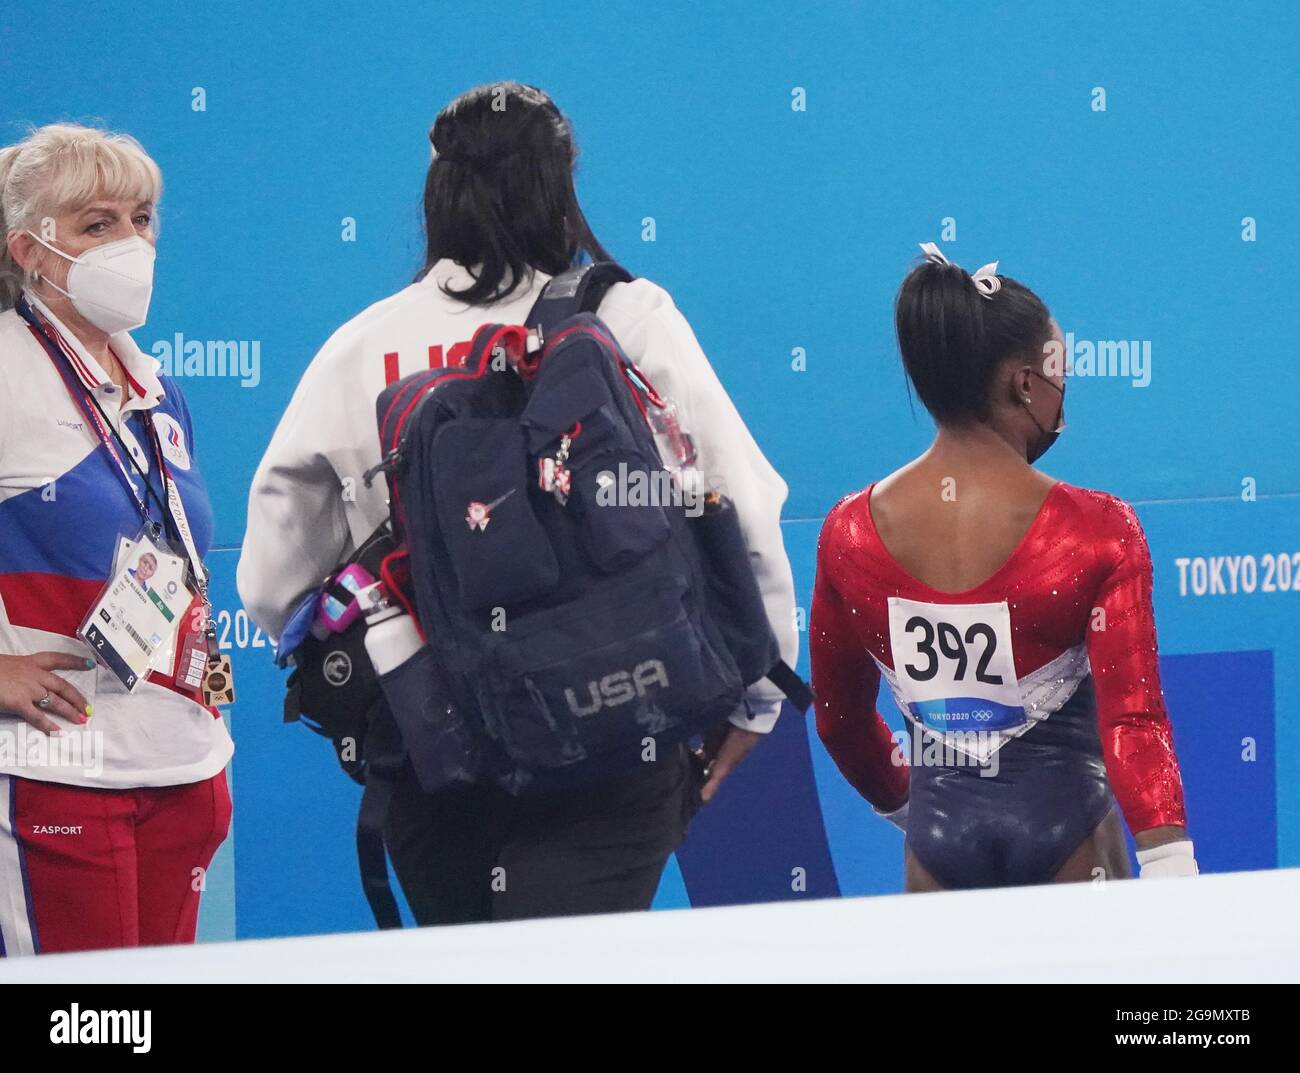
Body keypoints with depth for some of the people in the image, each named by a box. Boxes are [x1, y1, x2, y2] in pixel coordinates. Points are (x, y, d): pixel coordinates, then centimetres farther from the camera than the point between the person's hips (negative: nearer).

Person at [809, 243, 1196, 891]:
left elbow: (837, 716, 10)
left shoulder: (848, 532, -2)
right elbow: (1134, 720, -17)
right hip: (1065, 837, -2)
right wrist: (1172, 878, -18)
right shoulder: (1097, 530, -12)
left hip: (939, 839, 3)